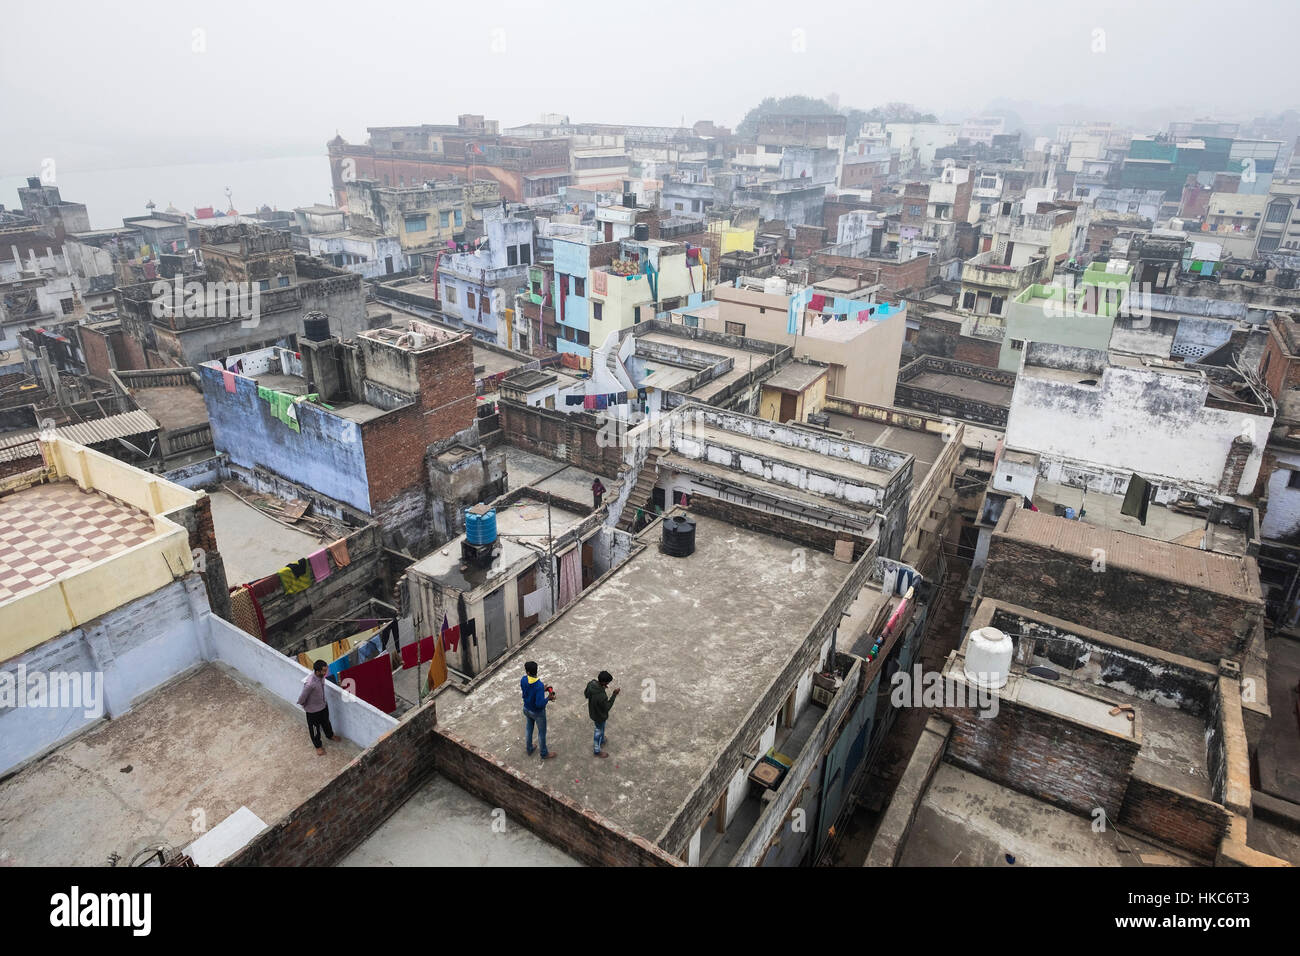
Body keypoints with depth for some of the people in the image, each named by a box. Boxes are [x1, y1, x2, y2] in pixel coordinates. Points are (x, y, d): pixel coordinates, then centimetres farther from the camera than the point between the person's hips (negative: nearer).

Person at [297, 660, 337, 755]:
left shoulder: (321, 676, -19)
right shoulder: (310, 683, -41)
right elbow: (302, 698, -27)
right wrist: (304, 705, -6)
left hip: (323, 705, 6)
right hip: (314, 710, -6)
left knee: (326, 722, 31)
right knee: (315, 728, 21)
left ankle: (330, 735, 60)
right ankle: (318, 746, 45)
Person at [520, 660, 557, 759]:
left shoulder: (523, 680, -19)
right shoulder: (539, 686, -38)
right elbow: (540, 704, -36)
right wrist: (548, 698, -18)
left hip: (526, 709, 5)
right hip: (538, 713, -5)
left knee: (528, 729, 28)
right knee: (542, 732, 18)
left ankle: (529, 749, 49)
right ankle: (544, 754, 37)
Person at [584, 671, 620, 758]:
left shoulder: (590, 684, -23)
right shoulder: (602, 696, -44)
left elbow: (586, 693, -1)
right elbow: (607, 708, -26)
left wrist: (600, 687, -8)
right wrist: (614, 694, -25)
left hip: (592, 711, 7)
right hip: (600, 716, -7)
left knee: (601, 729, 34)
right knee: (599, 731, 21)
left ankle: (601, 740, 61)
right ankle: (597, 750, 45)